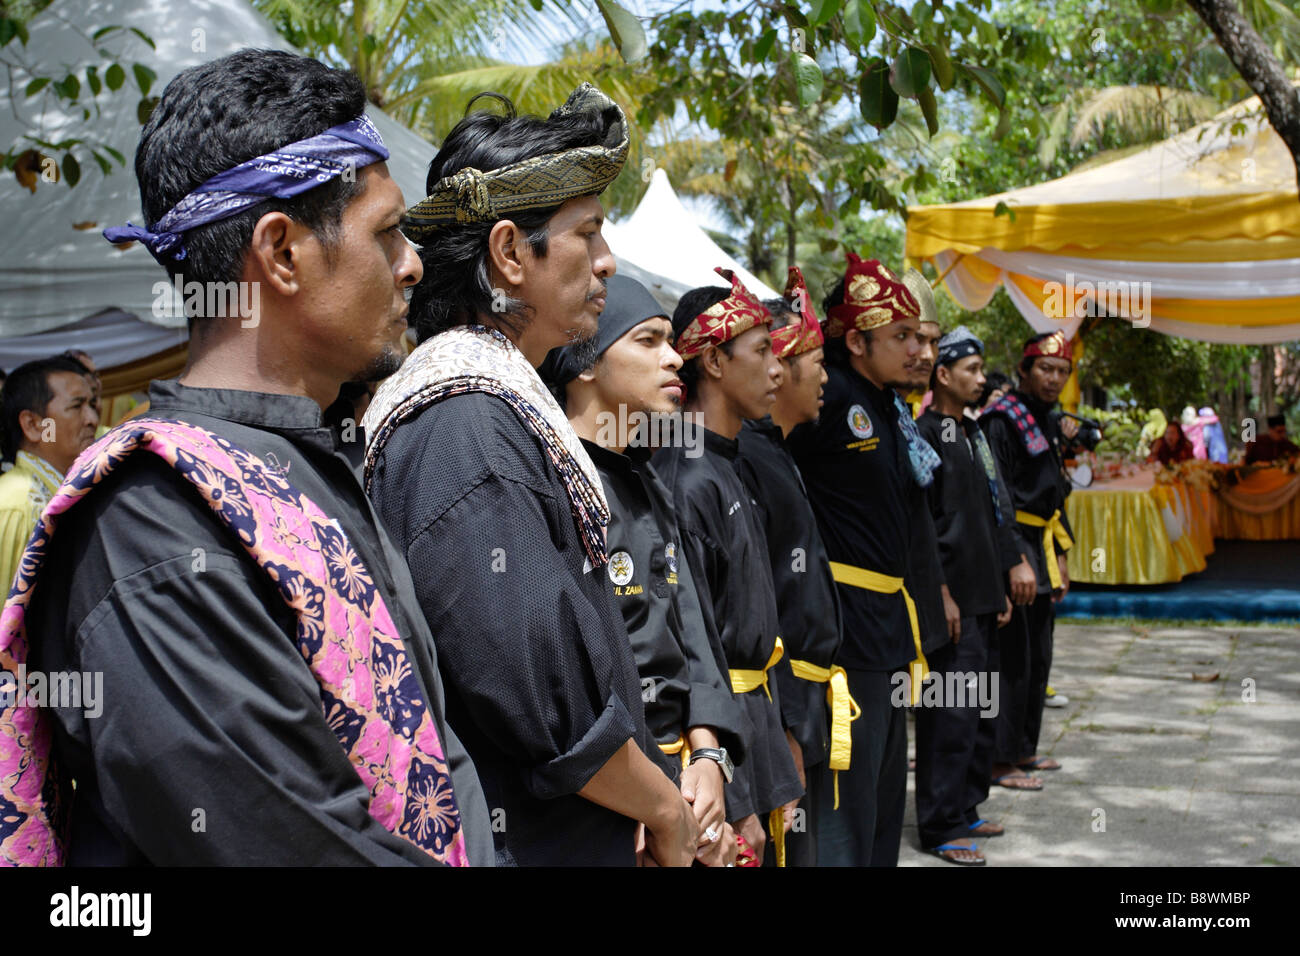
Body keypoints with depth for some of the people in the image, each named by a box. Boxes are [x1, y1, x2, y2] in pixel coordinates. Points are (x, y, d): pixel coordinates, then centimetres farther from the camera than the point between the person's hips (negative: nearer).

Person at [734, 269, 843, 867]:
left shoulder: (774, 452, 15)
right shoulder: (740, 458, -17)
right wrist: (781, 728, -22)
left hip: (807, 705, 10)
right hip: (780, 711, -10)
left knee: (803, 840, 17)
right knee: (787, 848, -3)